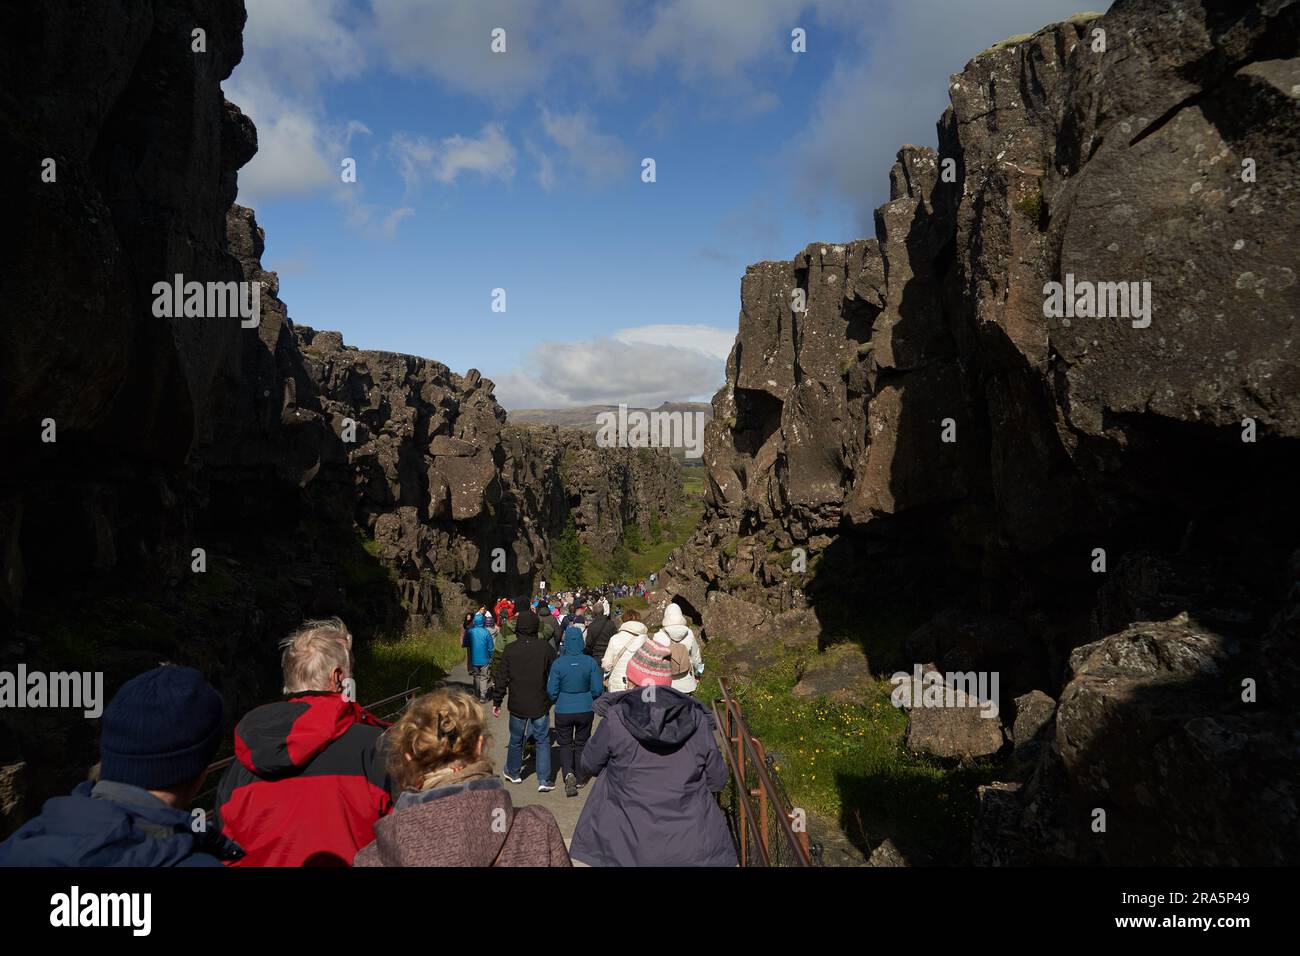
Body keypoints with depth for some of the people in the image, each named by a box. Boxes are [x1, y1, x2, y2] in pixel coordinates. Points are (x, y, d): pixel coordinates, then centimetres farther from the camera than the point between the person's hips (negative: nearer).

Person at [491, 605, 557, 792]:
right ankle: (544, 780, 5)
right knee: (542, 741, 7)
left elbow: (502, 679, -2)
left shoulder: (510, 650, -7)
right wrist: (553, 698, 14)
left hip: (517, 705, 1)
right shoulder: (546, 648, -9)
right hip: (540, 705, -1)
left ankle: (513, 773, 35)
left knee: (516, 740, 18)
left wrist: (496, 702, 7)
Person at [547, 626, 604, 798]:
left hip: (563, 711, -1)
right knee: (581, 743, 18)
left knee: (565, 744, 14)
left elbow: (551, 691, -8)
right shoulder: (590, 662, -11)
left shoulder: (558, 663, -13)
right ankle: (580, 779, 27)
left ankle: (568, 774, -7)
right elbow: (598, 689, -7)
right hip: (585, 710, 1)